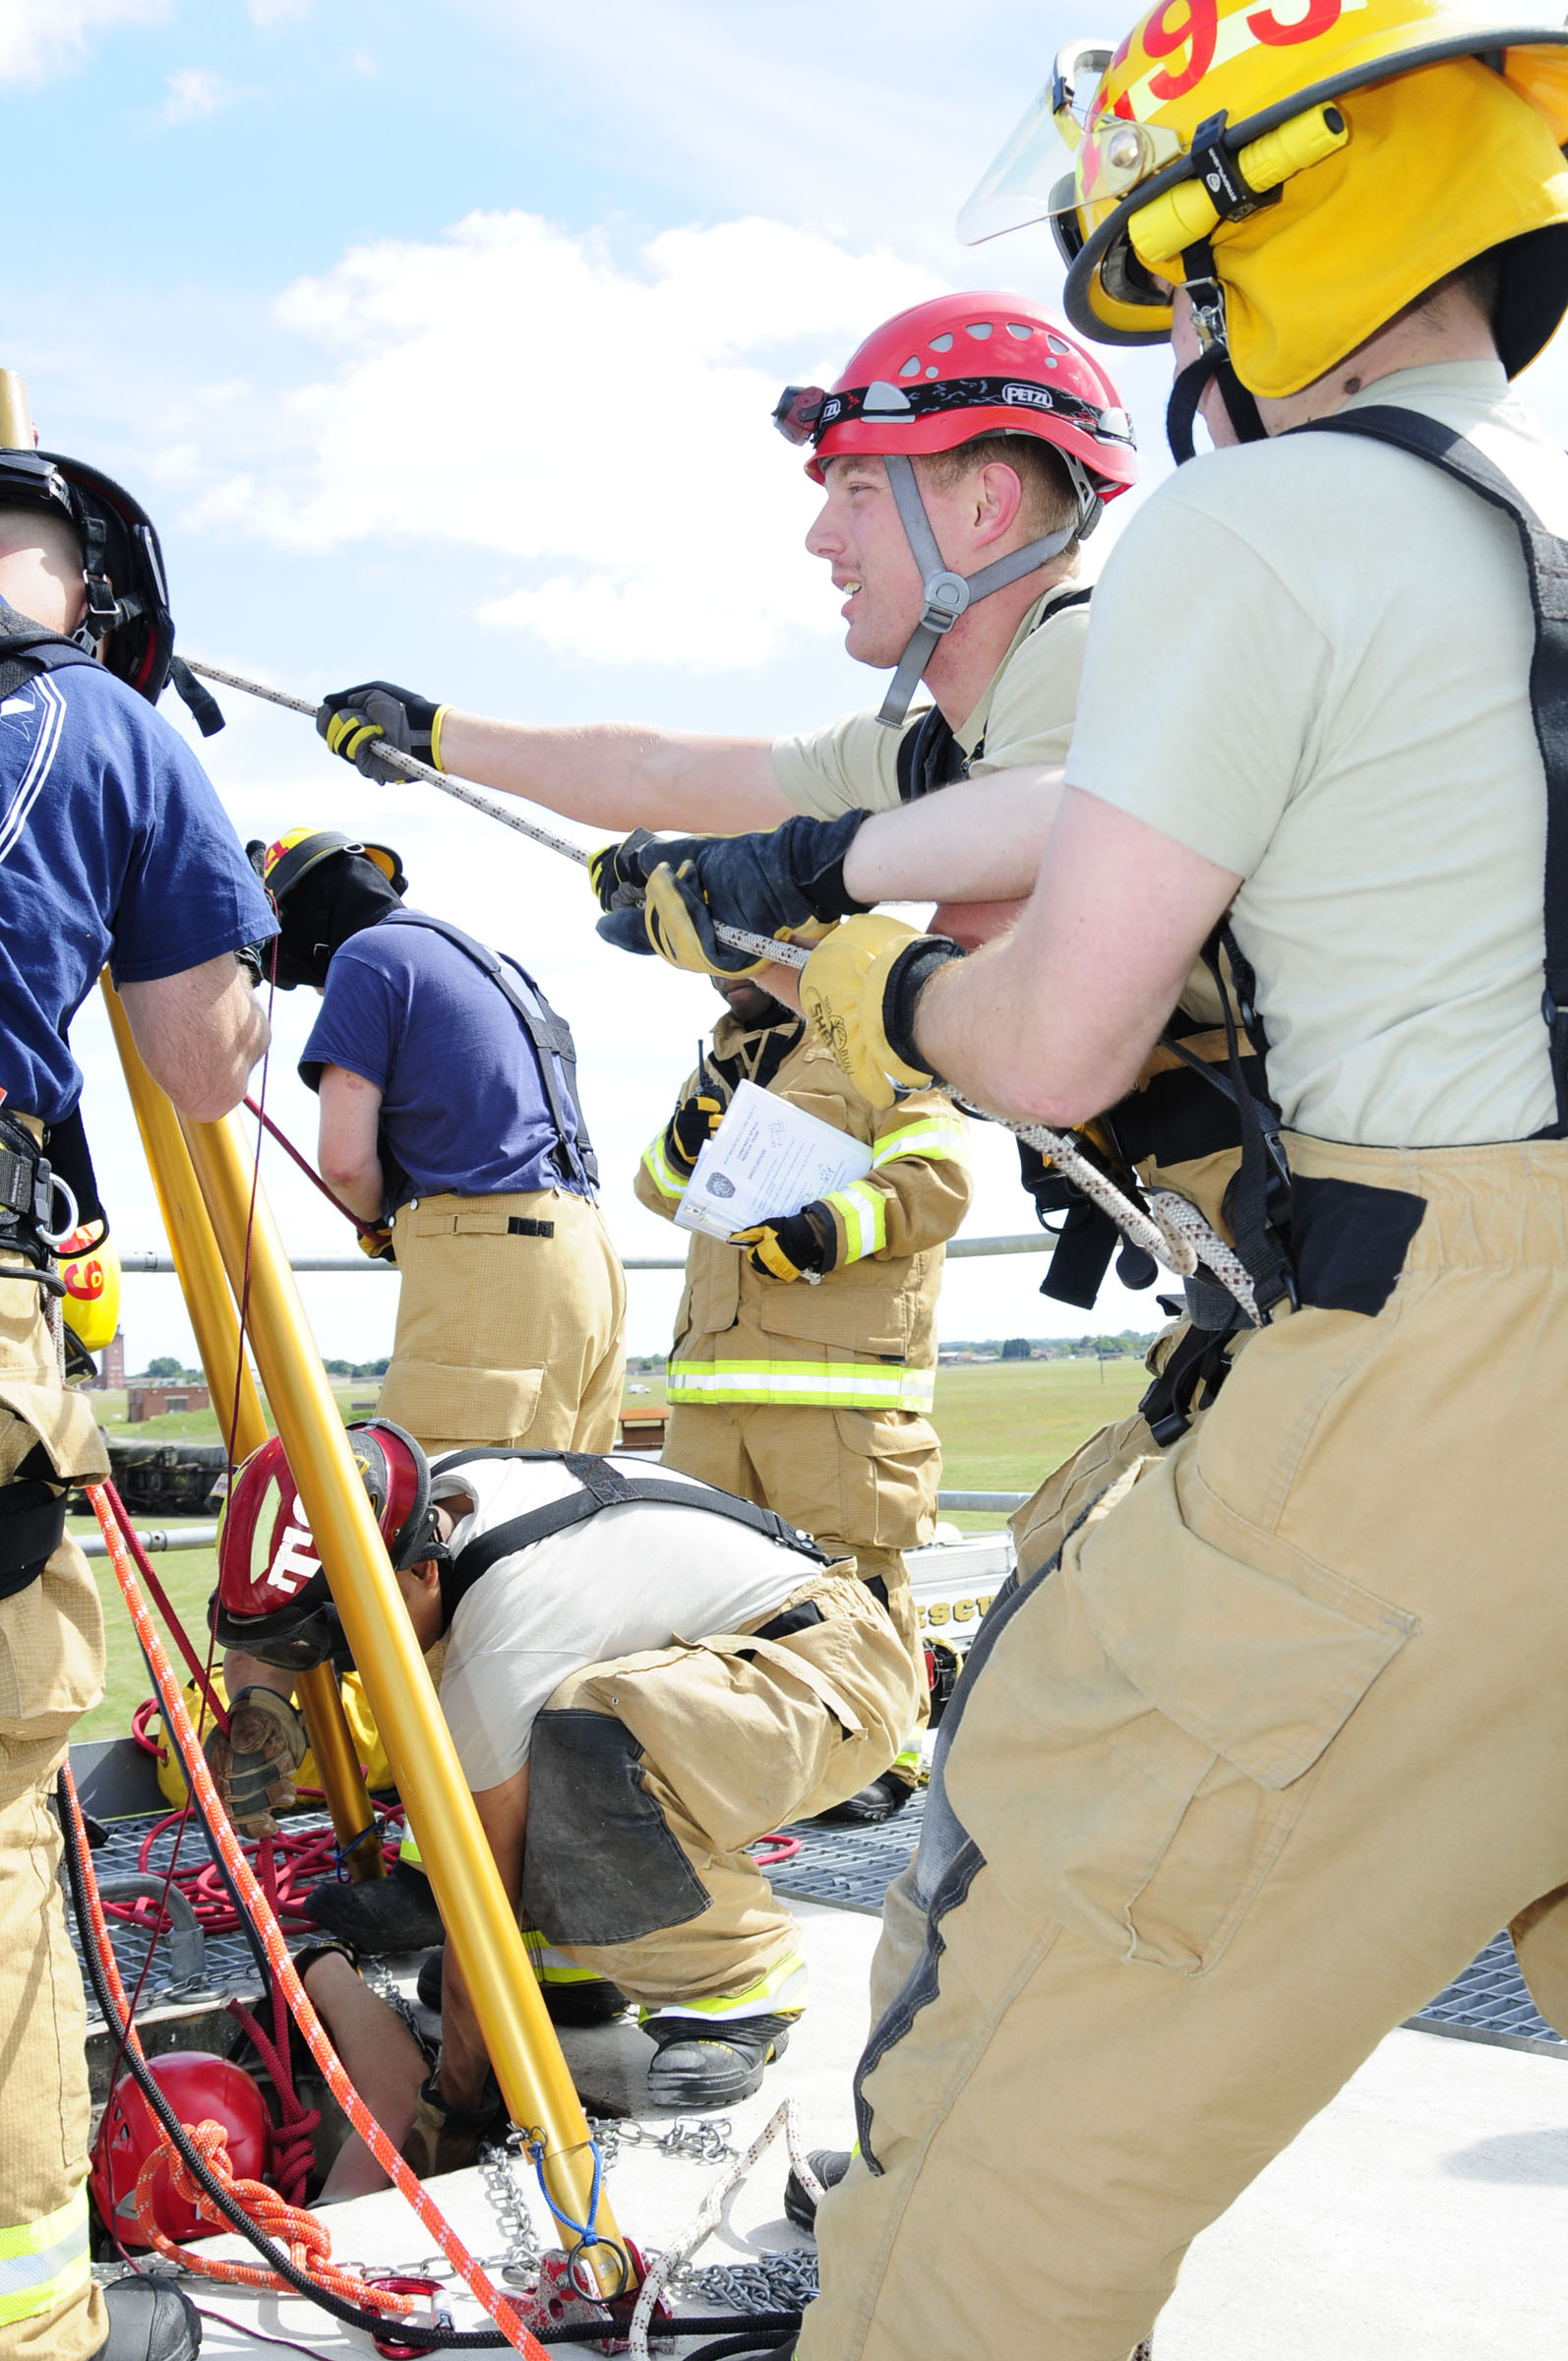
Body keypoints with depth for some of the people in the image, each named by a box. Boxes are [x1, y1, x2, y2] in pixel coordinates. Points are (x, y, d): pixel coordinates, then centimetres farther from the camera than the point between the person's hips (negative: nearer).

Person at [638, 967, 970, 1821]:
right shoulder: (719, 1065, 25)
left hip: (840, 1368, -7)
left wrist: (838, 1223, -24)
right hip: (713, 1366, 7)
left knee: (849, 1564, -5)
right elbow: (661, 1191, 21)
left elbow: (937, 1179, -9)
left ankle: (884, 1756, 7)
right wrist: (683, 1144, -1)